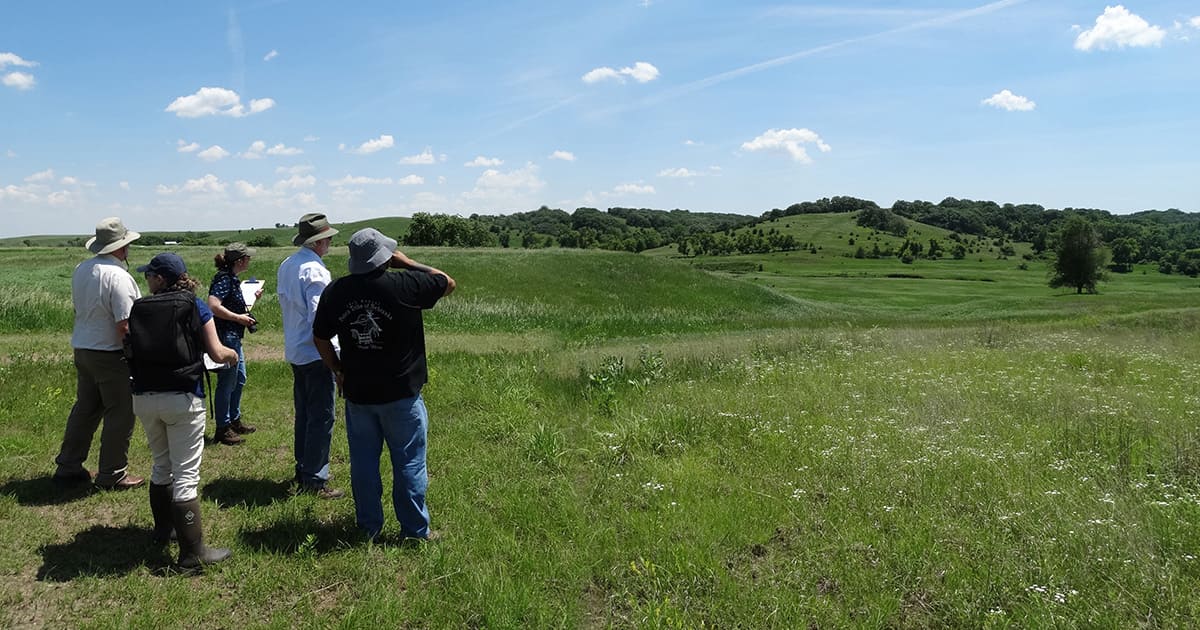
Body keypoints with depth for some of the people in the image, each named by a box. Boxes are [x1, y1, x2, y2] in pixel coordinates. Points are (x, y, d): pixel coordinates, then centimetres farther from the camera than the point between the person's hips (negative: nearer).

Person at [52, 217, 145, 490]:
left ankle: (67, 467, 27)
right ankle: (111, 474, 11)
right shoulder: (118, 276, -21)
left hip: (82, 350, 9)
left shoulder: (81, 269, 5)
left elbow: (80, 307, 15)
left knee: (85, 408, 19)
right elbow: (124, 326, -23)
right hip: (111, 354, -9)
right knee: (120, 413, 3)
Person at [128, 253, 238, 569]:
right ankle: (192, 552, 1)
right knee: (185, 475, -1)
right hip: (182, 399, -4)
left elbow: (132, 351, 6)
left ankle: (163, 531, 38)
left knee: (161, 466, 22)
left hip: (144, 398, 4)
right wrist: (232, 354, 13)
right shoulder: (195, 307, -4)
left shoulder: (138, 309, 4)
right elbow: (217, 354, -8)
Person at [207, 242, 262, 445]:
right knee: (227, 382, -2)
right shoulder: (223, 279, -18)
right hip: (225, 335, -11)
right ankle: (223, 428, 8)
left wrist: (252, 298, 15)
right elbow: (213, 306, -29)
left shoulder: (232, 279, 13)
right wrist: (239, 318, -22)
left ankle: (234, 420, 33)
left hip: (234, 337, 11)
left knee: (239, 378, 20)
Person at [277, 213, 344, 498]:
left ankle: (303, 470, 28)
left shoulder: (286, 266, 9)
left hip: (294, 352, 10)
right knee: (321, 416, -2)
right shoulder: (315, 271, -20)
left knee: (303, 413, 18)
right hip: (315, 354, -9)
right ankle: (315, 479, 3)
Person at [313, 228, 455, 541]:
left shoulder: (336, 291, -3)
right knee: (409, 462, 8)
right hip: (401, 394, -4)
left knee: (363, 461, 16)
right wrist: (405, 261, 1)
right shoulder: (406, 285, -18)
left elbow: (320, 338, 7)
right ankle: (415, 530, 18)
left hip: (356, 393, 4)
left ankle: (368, 527, 27)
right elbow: (447, 282, -1)